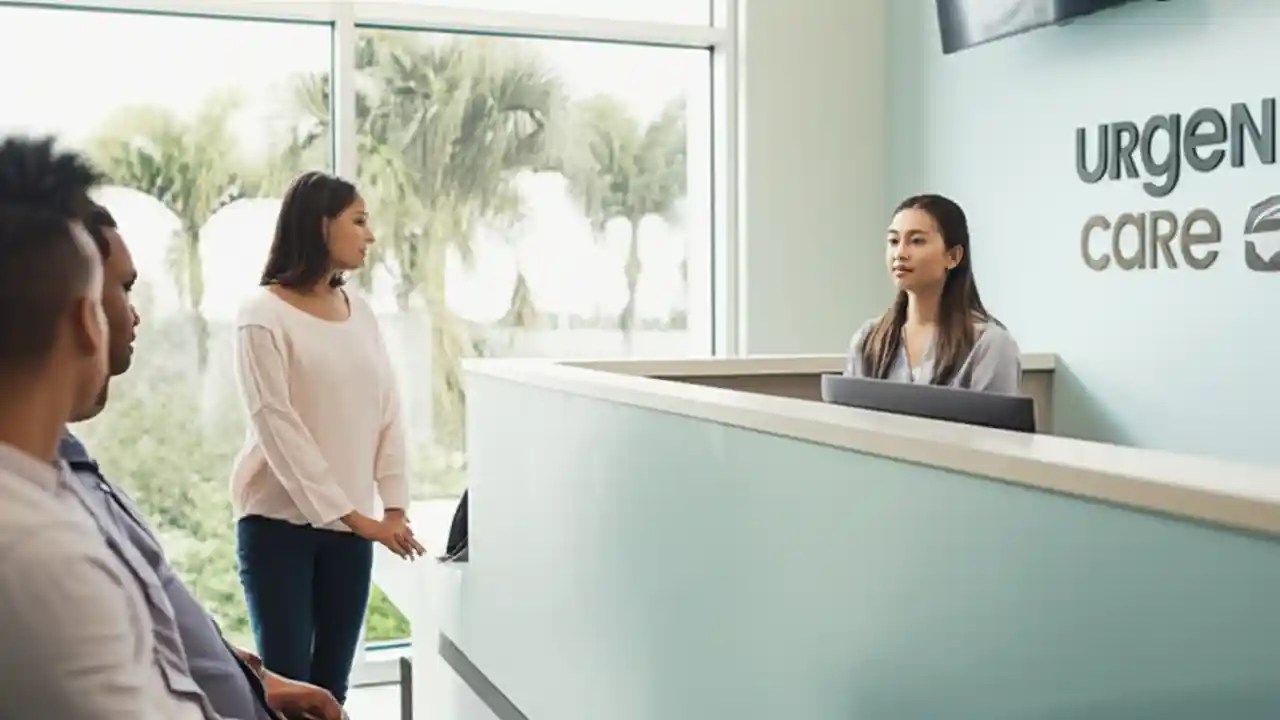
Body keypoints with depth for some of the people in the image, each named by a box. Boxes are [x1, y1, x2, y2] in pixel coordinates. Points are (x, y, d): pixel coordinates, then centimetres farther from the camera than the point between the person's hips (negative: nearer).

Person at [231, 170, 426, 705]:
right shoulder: (263, 315, -9)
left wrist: (394, 506, -3)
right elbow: (277, 427, -14)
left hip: (351, 526, 5)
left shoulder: (360, 311, 8)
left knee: (332, 683, 10)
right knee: (287, 682, -2)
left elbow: (387, 413, 7)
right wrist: (351, 515, -15)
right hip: (278, 523, -5)